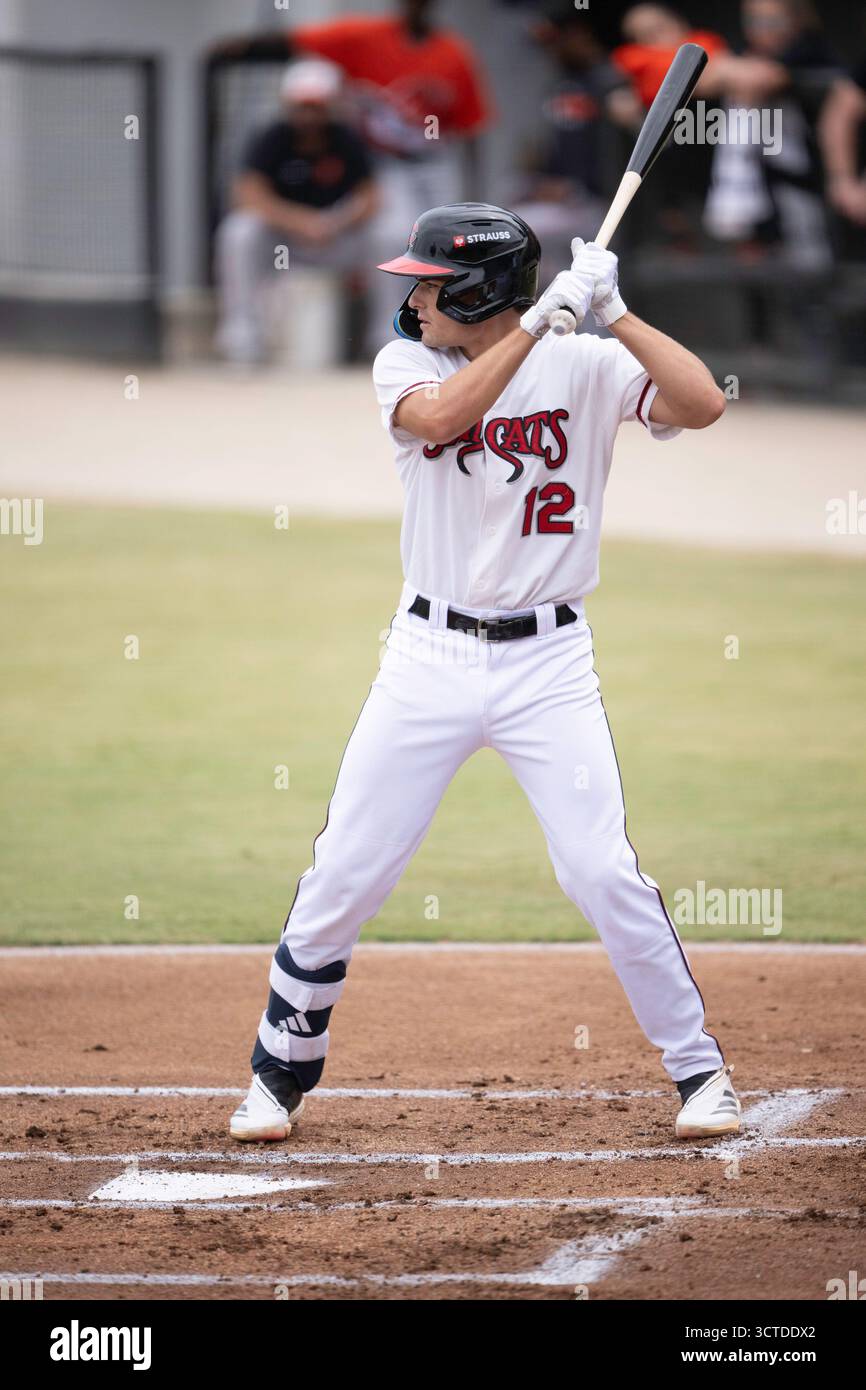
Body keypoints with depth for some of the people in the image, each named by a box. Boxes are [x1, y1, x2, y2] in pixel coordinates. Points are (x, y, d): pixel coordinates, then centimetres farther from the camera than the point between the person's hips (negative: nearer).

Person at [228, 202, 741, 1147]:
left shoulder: (585, 367, -4)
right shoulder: (405, 365, -1)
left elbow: (702, 404, -18)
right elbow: (438, 417, -23)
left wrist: (611, 310, -22)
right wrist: (542, 317, -26)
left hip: (548, 665, -2)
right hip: (429, 659, 2)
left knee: (603, 874, -10)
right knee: (342, 876, 1)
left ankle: (699, 1069, 7)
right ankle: (280, 1076, 18)